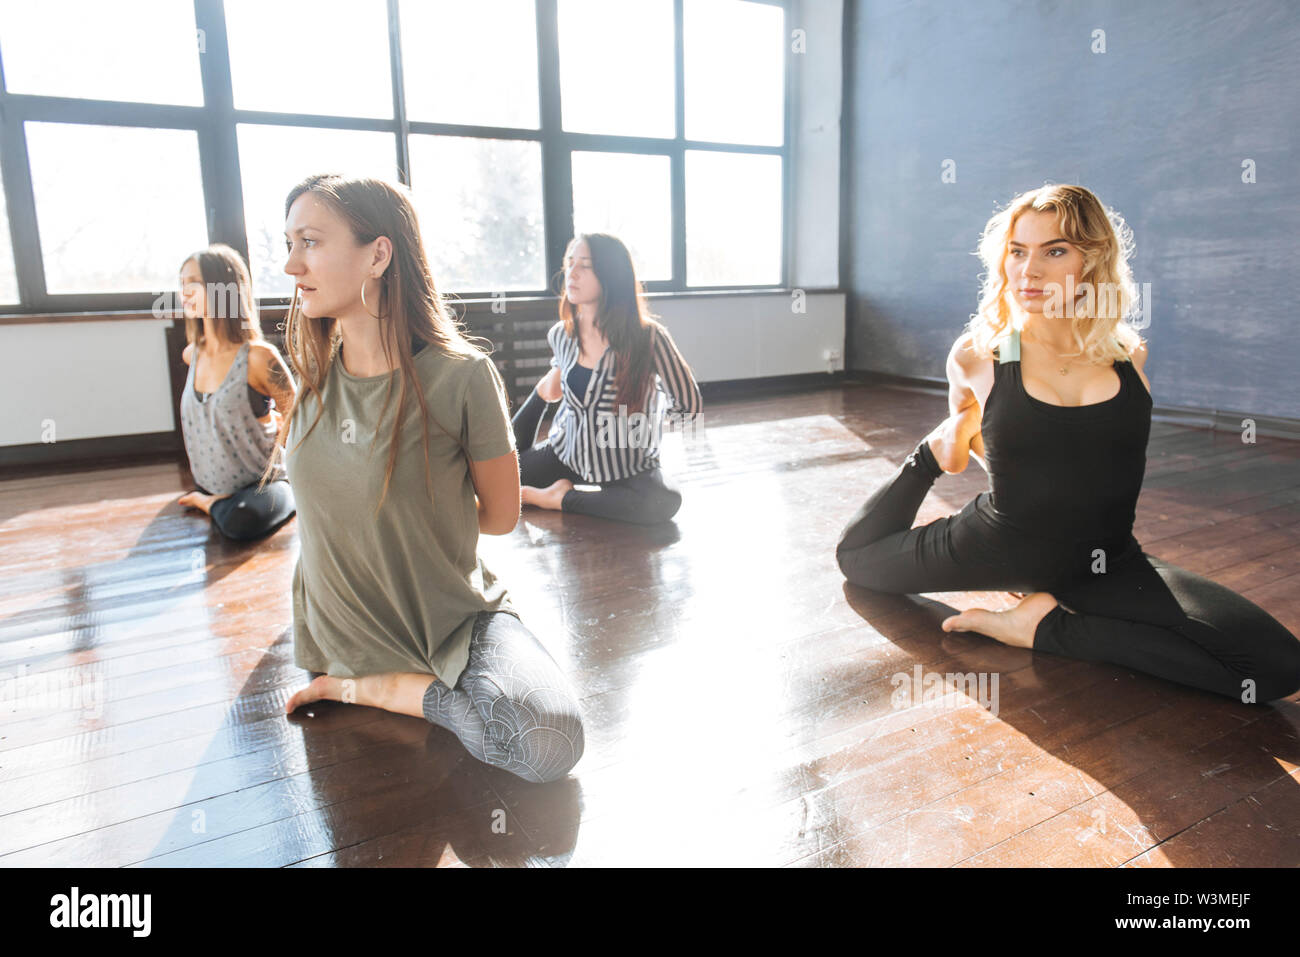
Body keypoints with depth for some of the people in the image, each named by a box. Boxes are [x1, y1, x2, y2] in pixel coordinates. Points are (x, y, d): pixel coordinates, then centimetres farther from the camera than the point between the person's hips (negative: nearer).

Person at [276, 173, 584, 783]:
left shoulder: (460, 374, -20)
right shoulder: (312, 378, -2)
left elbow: (500, 516, -7)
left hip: (454, 620, -4)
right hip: (340, 632, 4)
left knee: (548, 741, -24)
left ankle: (367, 688, -8)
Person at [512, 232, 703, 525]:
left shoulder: (648, 337, -19)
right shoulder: (560, 335, -4)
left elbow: (689, 404, -9)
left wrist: (641, 428, -5)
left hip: (626, 464, -3)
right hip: (566, 452, 3)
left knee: (664, 502, -35)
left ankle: (562, 498, -16)